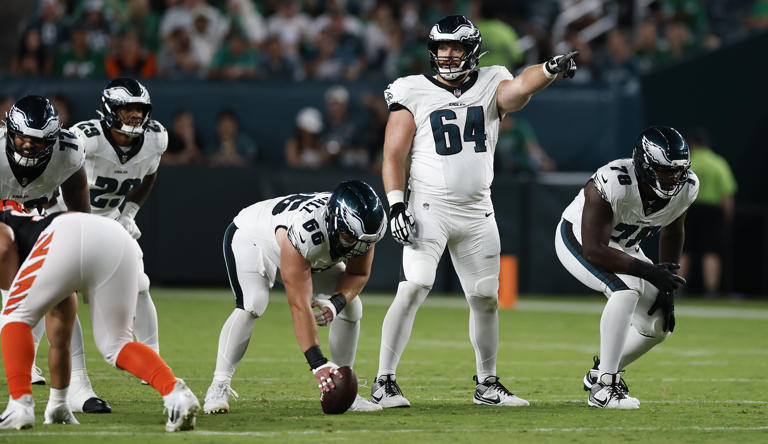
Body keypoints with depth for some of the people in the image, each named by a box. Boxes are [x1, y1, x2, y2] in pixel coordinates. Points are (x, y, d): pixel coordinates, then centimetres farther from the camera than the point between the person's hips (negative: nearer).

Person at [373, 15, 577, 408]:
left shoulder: (490, 86, 4)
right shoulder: (413, 94, -1)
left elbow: (519, 89, -18)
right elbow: (393, 155, -3)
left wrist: (551, 69, -39)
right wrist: (396, 204, -15)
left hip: (477, 213, 4)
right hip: (429, 209, -4)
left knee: (485, 299, 10)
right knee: (412, 290, -18)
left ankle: (487, 384, 26)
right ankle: (384, 383, -15)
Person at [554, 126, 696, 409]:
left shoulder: (686, 187, -19)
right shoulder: (611, 186, -38)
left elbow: (672, 231, 3)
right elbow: (594, 251, -36)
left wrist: (668, 284, -1)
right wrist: (648, 271, -39)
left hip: (622, 247, 7)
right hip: (579, 241, -7)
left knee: (659, 326, 2)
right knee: (627, 290, -33)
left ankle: (600, 373, 25)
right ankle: (603, 388, -28)